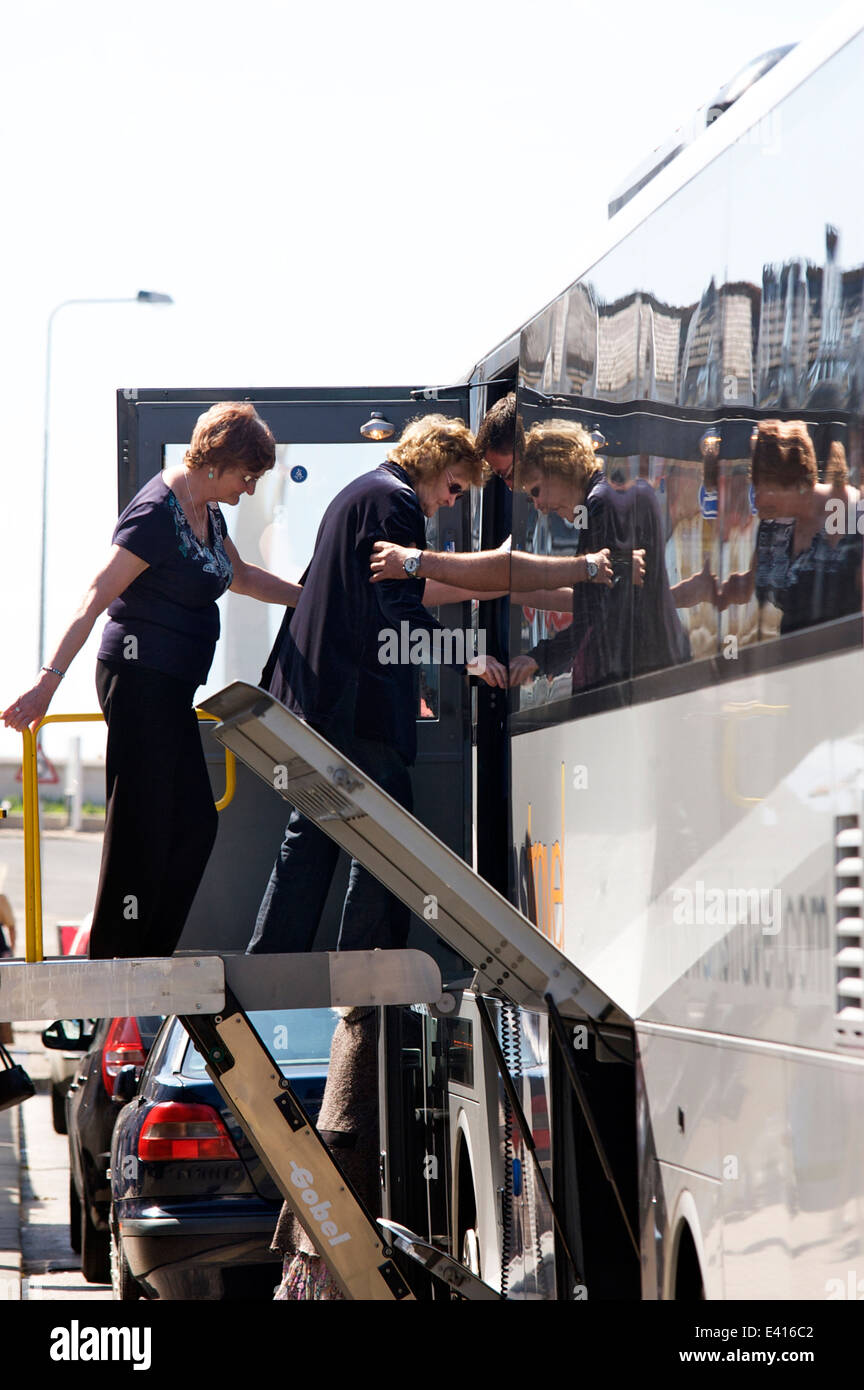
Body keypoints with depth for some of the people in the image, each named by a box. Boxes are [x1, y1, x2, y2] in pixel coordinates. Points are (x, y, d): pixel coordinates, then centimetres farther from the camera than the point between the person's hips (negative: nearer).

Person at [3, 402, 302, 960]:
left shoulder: (206, 510, 12)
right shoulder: (157, 512, -16)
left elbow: (240, 576, 32)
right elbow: (96, 598, -20)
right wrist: (48, 682, -24)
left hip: (171, 687, 10)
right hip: (142, 678, -10)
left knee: (195, 824, 8)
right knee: (144, 829, -9)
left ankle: (148, 959, 12)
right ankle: (111, 964, -4)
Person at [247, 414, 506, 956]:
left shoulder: (355, 494, 23)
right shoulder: (396, 501, -9)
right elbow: (399, 606, -18)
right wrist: (466, 656, -18)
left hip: (314, 687, 10)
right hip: (361, 697, -10)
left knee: (313, 831, 12)